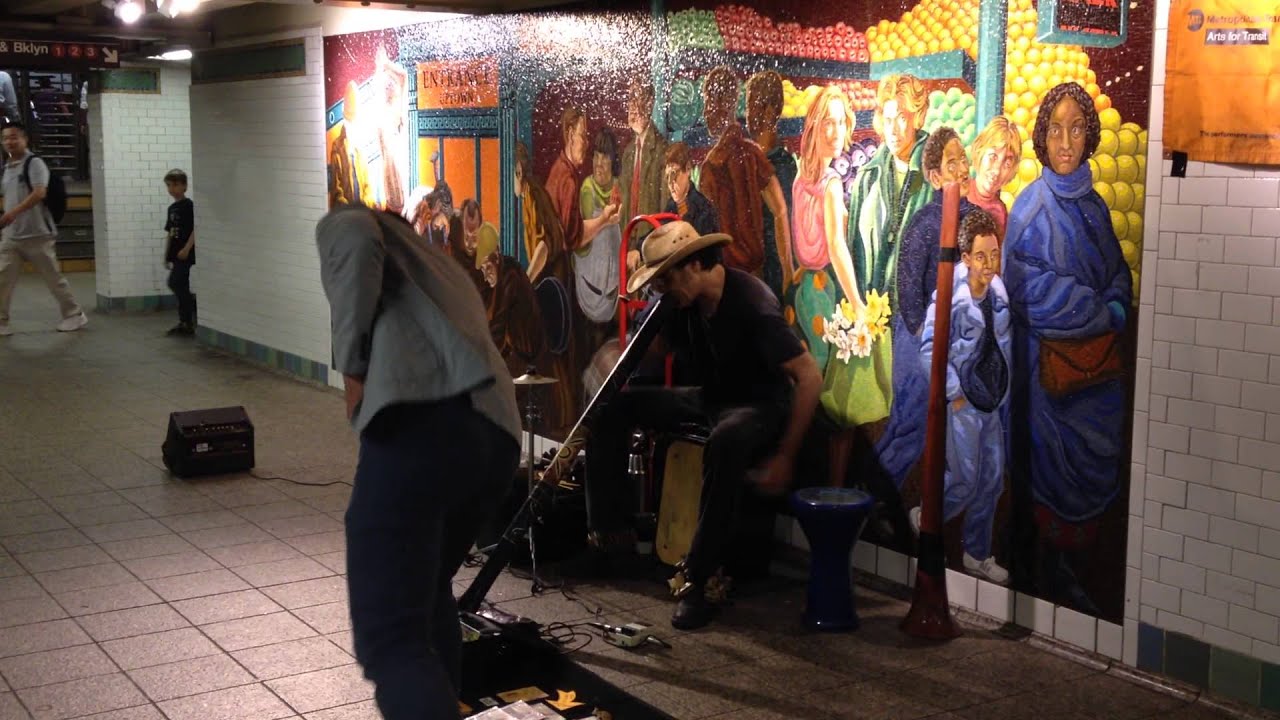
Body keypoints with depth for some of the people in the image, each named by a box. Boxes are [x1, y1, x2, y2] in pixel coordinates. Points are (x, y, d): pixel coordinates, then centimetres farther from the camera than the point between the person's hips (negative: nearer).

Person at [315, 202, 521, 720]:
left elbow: (357, 237, -5)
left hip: (419, 427, -8)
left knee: (389, 641, -9)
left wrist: (352, 365, 1)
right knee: (426, 589, 31)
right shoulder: (443, 267, 40)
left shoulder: (338, 225, 20)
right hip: (496, 436, 8)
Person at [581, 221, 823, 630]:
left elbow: (810, 377, -25)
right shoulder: (682, 302, -3)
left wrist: (784, 456, -25)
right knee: (614, 405, -9)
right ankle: (609, 528, -4)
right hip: (708, 398, 7)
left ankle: (697, 580, -33)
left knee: (725, 442, -42)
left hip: (759, 407, -7)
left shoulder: (753, 304, -24)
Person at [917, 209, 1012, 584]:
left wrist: (1004, 389, 12)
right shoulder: (950, 297, -18)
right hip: (963, 402, -7)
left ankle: (977, 554, 23)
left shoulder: (998, 292, 2)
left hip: (993, 401, 7)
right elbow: (930, 350, -17)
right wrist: (955, 394, -15)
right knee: (965, 479, -5)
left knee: (992, 480, 10)